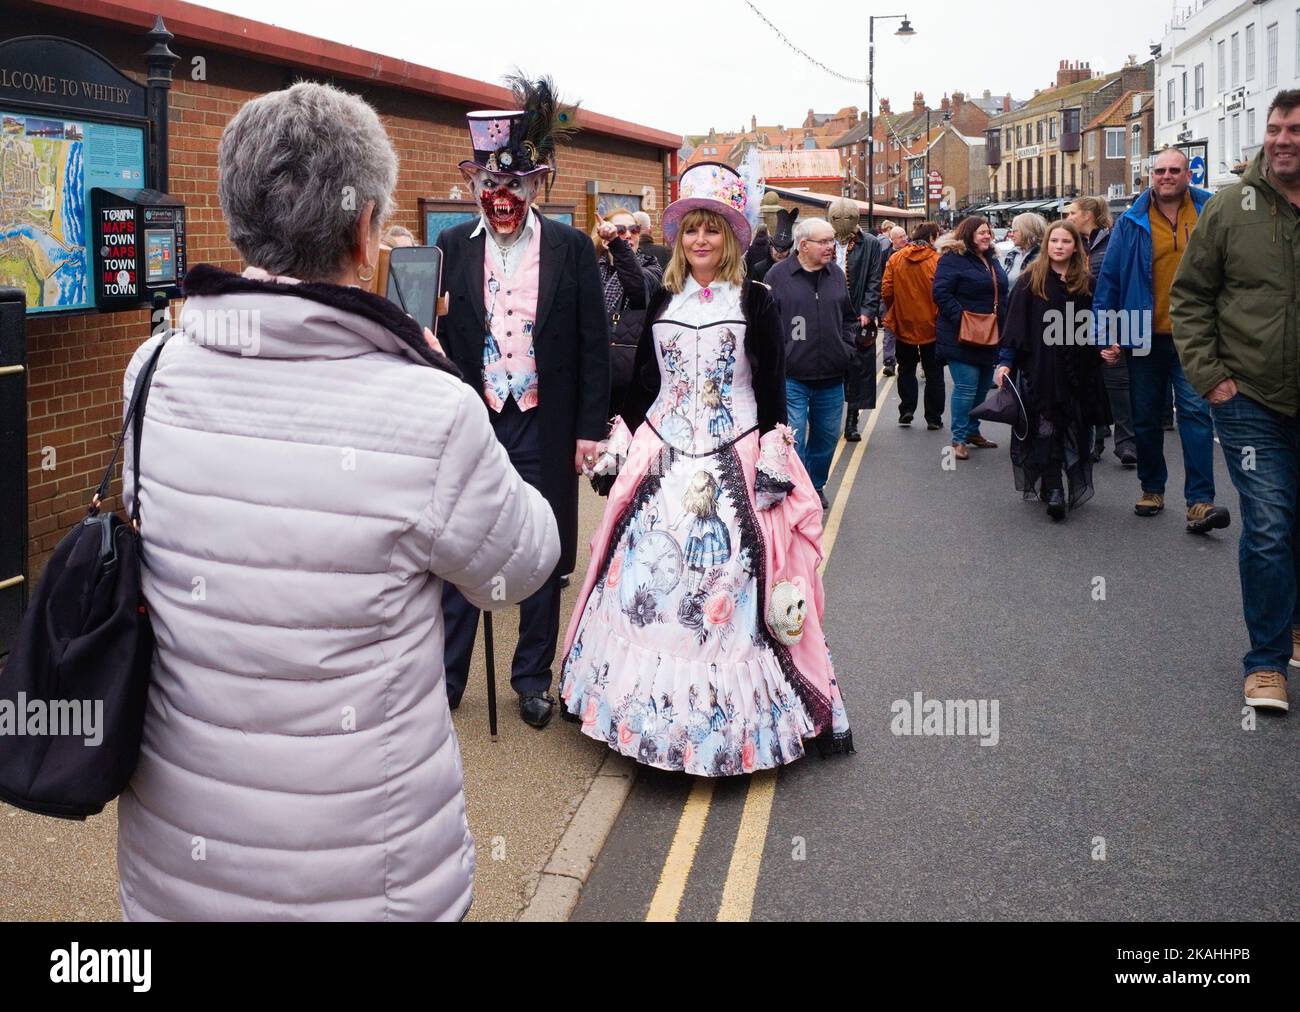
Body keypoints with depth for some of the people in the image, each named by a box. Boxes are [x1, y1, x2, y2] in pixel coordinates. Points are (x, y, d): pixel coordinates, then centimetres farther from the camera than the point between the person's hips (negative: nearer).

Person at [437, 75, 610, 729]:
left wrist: (590, 428, -4)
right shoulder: (453, 246, 3)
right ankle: (445, 678, 19)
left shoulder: (571, 248, 0)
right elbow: (439, 338, 4)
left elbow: (594, 343, 0)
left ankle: (533, 678, 24)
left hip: (546, 428, -1)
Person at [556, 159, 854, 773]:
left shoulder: (755, 301, 1)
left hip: (734, 463, -3)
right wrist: (618, 446, 10)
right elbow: (642, 382, 14)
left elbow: (772, 388, 0)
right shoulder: (660, 301, 10)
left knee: (728, 583, -4)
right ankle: (653, 698, 16)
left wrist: (773, 457, -8)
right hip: (662, 459, 3)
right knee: (648, 576, 2)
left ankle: (729, 706, 7)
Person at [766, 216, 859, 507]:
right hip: (791, 377, -5)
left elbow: (850, 317, 19)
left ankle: (816, 486, 35)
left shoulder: (836, 275, 8)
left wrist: (846, 348, 8)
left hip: (831, 376, 5)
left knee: (827, 435, 15)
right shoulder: (779, 275, -6)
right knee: (793, 437, -5)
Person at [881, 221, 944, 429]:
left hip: (904, 324, 2)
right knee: (933, 372, 10)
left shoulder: (895, 258, -5)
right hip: (930, 326, -2)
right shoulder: (937, 260, -13)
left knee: (906, 369, 19)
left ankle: (906, 411, 15)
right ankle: (933, 418, 12)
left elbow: (886, 291, -5)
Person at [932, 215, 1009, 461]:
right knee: (966, 387, -10)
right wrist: (960, 317, -24)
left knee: (983, 387, 15)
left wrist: (1003, 322, 13)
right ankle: (959, 439, -2)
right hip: (962, 337, -8)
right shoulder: (952, 260, -10)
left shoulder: (992, 260, 16)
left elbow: (1001, 294, 25)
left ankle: (972, 431, 29)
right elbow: (941, 293, -17)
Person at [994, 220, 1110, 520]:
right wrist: (1005, 361, -9)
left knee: (1076, 433, 7)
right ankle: (1053, 490, -6)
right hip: (1039, 369, -3)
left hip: (1077, 372, 3)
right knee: (1046, 430, -6)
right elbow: (1015, 323, -2)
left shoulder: (1087, 284, 9)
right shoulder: (1031, 281, 2)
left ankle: (1068, 489, 17)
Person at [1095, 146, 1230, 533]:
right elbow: (1109, 279, 2)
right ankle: (1152, 489, 27)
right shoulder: (1132, 222, 1)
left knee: (1195, 411, -10)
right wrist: (1107, 335, -2)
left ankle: (1199, 501, -12)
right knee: (1146, 417, 11)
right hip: (1145, 337, 1)